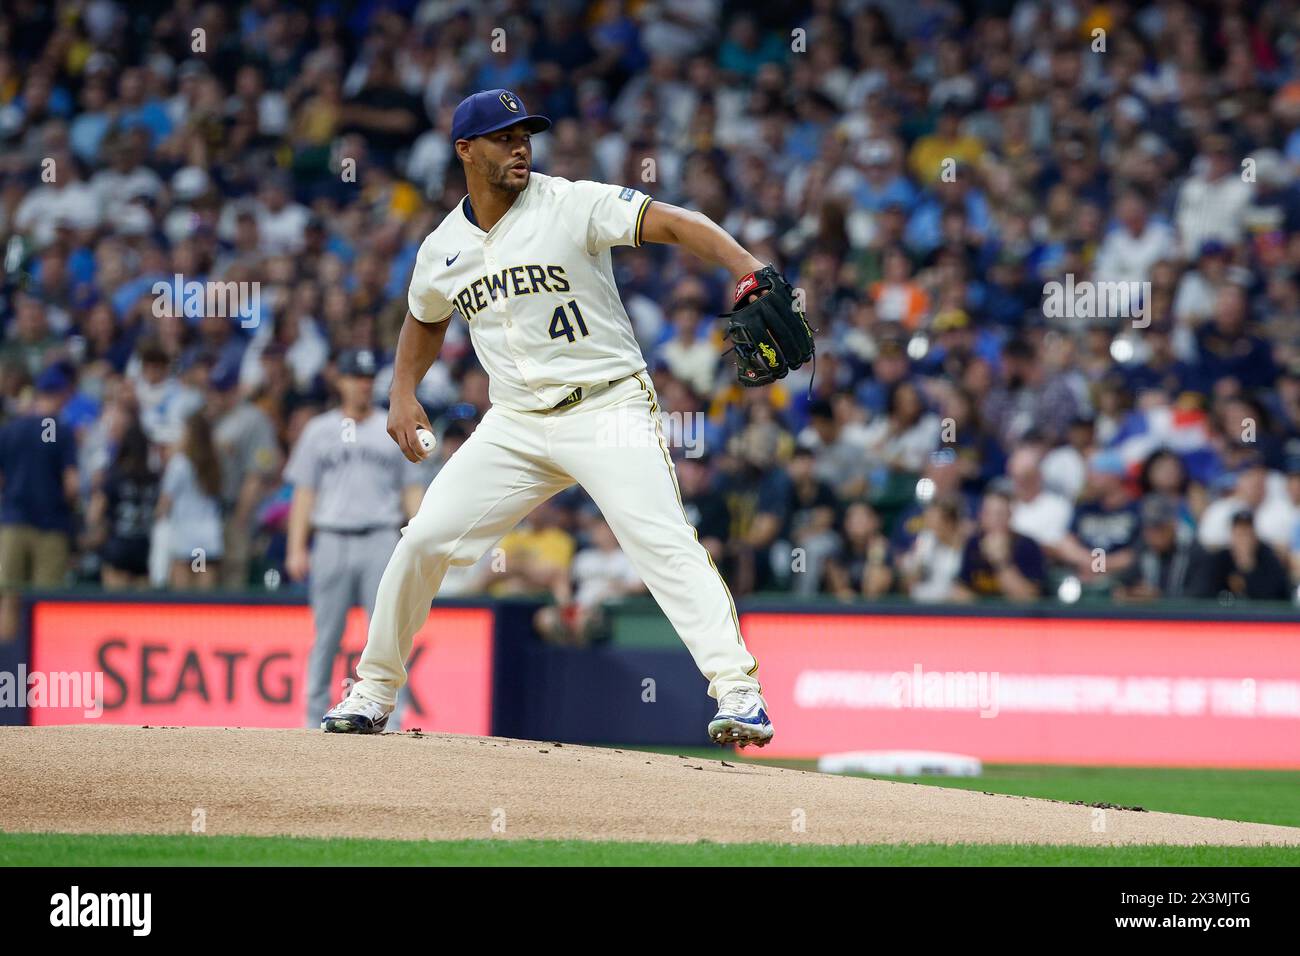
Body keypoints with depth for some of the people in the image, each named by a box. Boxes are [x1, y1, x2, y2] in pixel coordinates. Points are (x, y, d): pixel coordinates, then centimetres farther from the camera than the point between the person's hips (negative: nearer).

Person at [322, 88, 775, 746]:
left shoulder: (572, 205, -9)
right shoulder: (442, 250, 6)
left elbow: (672, 223, -22)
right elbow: (425, 320, 28)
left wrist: (747, 270, -38)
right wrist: (402, 392, 12)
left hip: (608, 410, -5)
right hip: (515, 425, 5)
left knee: (663, 542, -22)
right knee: (424, 540, 0)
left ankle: (739, 692, -26)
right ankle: (373, 691, 17)